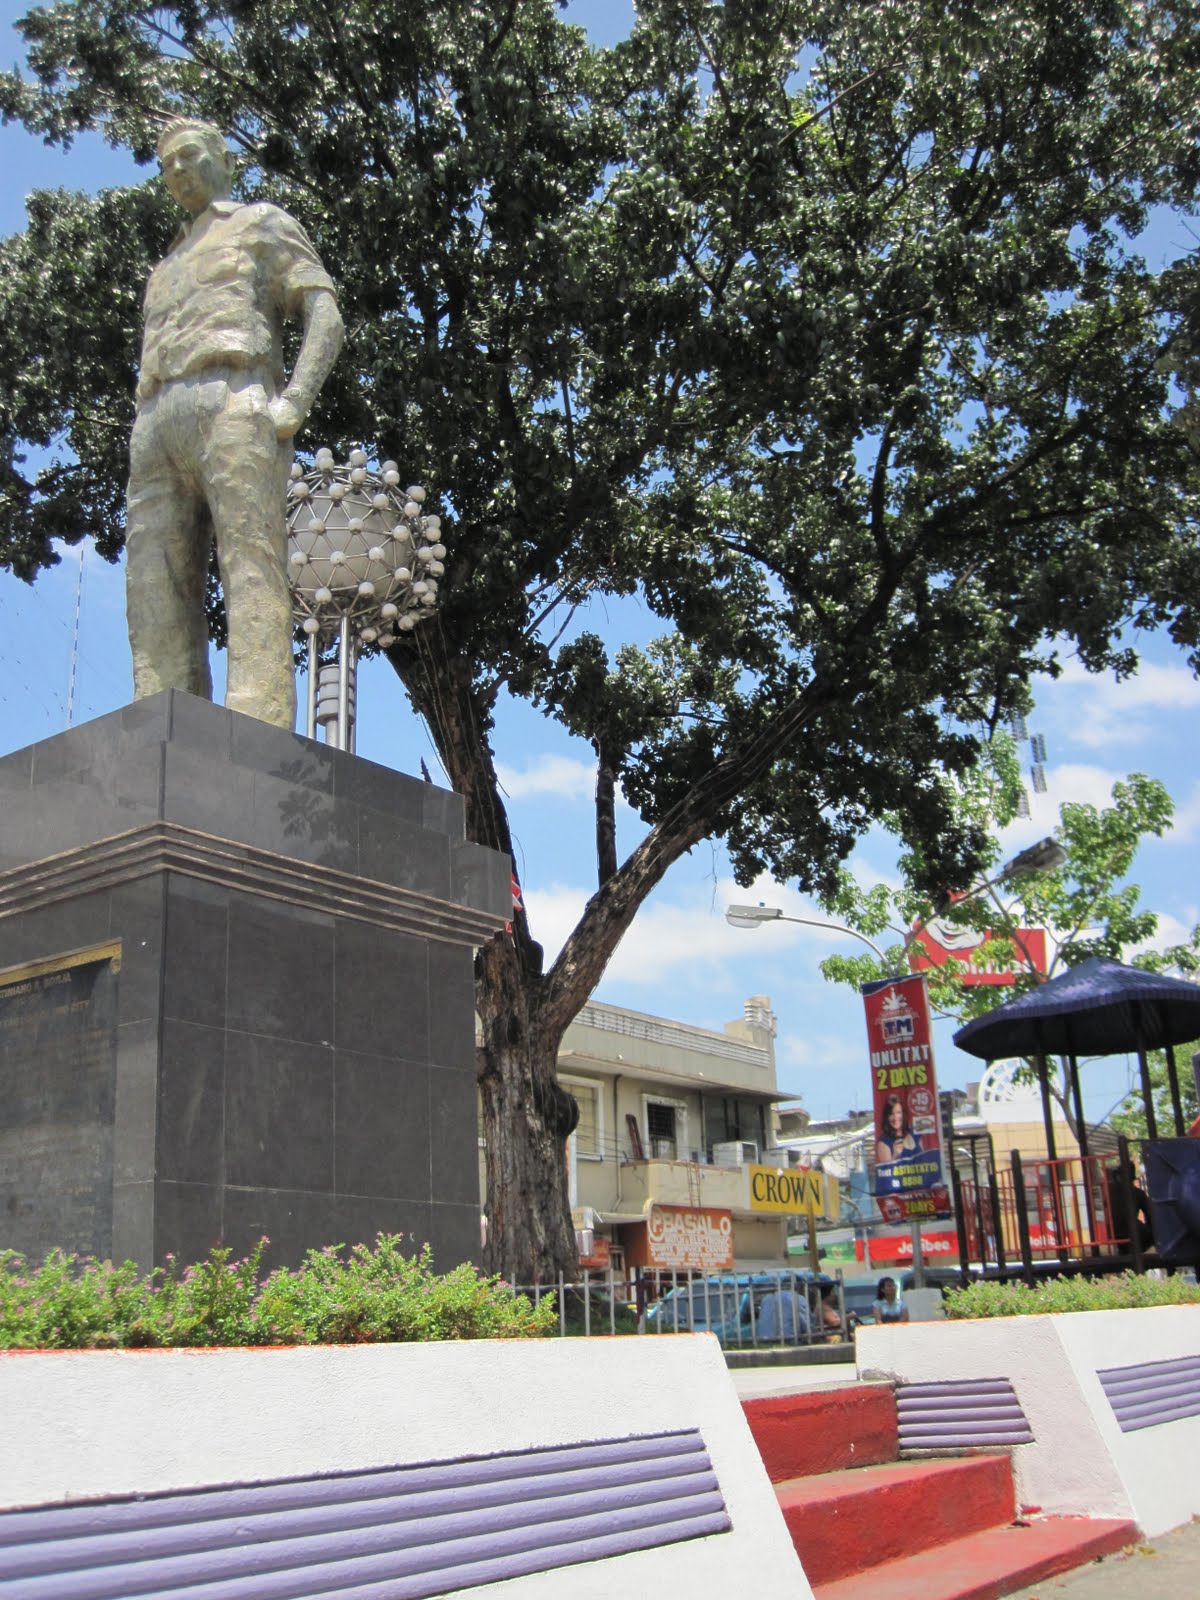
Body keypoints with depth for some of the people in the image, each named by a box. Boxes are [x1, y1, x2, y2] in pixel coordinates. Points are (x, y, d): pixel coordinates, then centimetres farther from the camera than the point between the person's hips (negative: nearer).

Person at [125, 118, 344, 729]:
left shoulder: (265, 224, 21)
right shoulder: (167, 268, 38)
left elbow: (325, 317, 5)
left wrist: (295, 401, -13)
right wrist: (143, 450, 12)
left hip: (233, 399, -6)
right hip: (156, 420, 6)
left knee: (251, 569, -21)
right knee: (157, 595, -11)